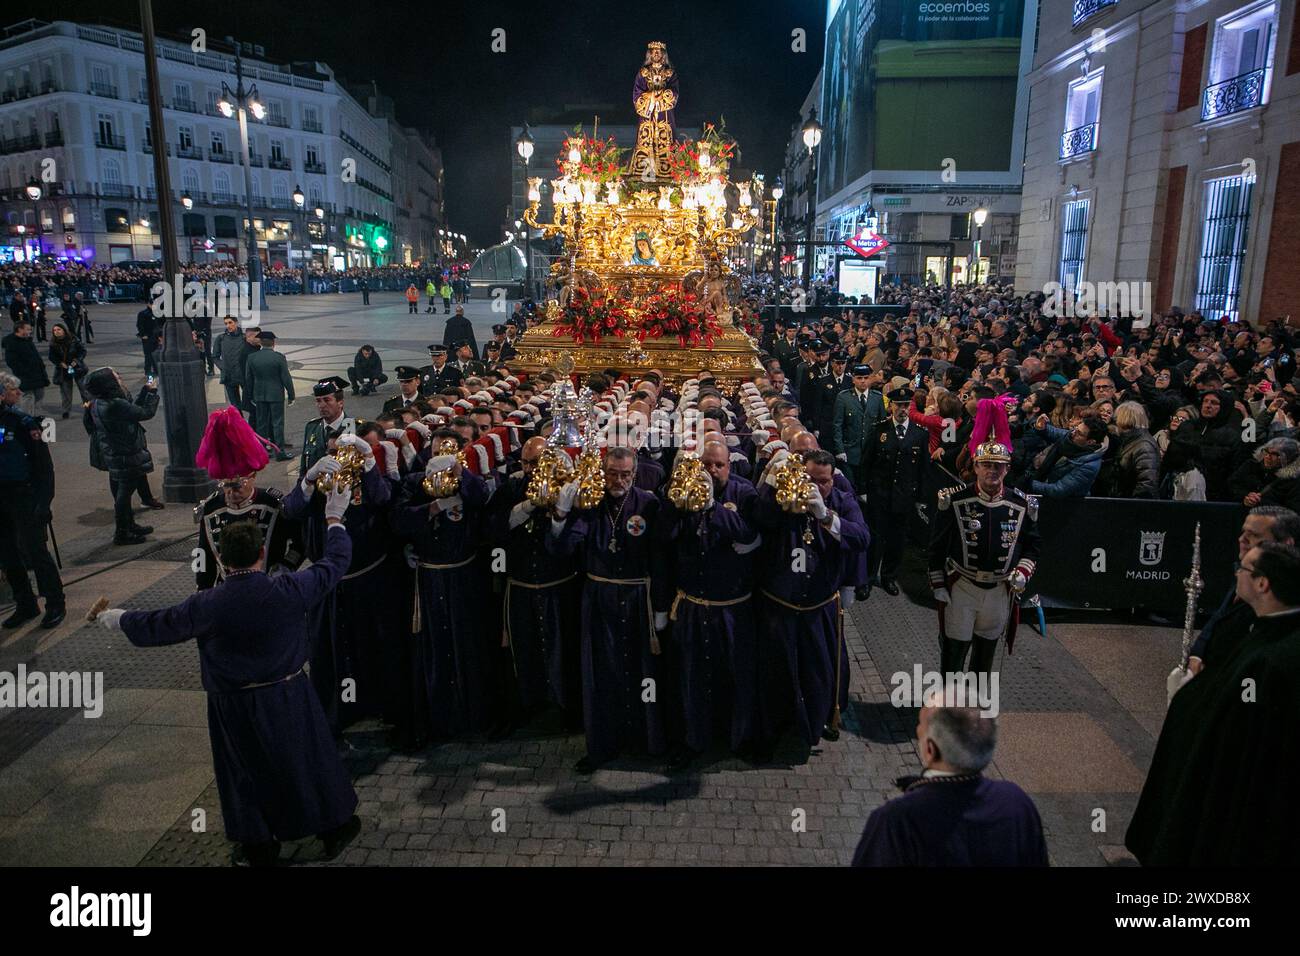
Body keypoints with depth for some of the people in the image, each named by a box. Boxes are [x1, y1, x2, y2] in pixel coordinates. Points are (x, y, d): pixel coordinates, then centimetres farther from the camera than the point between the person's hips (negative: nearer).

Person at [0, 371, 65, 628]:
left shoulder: (24, 422, -10)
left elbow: (44, 466, -9)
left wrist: (43, 501, -14)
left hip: (23, 495, -5)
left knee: (34, 551, -3)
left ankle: (55, 604, 8)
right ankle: (25, 605, 24)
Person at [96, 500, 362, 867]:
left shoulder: (206, 606, -19)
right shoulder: (290, 590, -18)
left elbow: (156, 626, -4)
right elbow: (334, 563, -4)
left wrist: (120, 619, 16)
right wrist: (335, 520, 11)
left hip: (236, 707, 0)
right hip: (289, 698, 1)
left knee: (249, 771, 18)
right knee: (310, 760, 17)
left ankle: (259, 848, 34)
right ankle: (334, 827, 34)